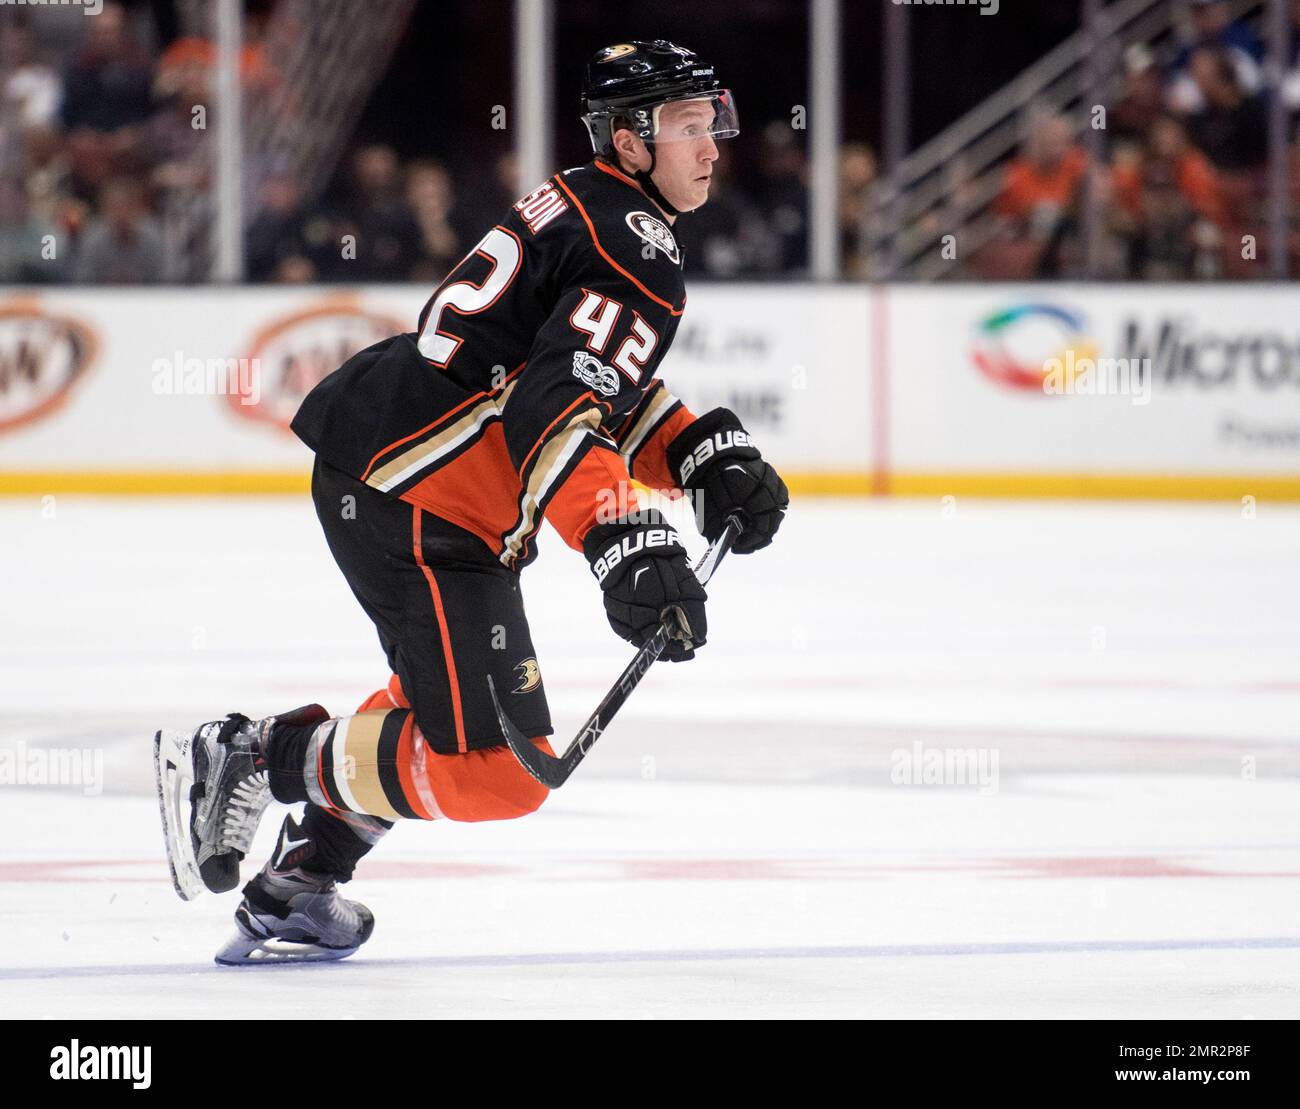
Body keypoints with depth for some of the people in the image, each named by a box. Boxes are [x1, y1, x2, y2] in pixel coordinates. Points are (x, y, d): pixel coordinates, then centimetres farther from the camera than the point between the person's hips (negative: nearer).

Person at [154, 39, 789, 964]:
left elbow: (606, 382, 27)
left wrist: (709, 454, 14)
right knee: (494, 771, -12)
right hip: (416, 506, -11)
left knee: (453, 698, 28)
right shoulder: (637, 251, -15)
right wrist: (627, 548, -36)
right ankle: (255, 760, 0)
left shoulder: (595, 210, 17)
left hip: (373, 462, 11)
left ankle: (296, 887, 30)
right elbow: (554, 412, -28)